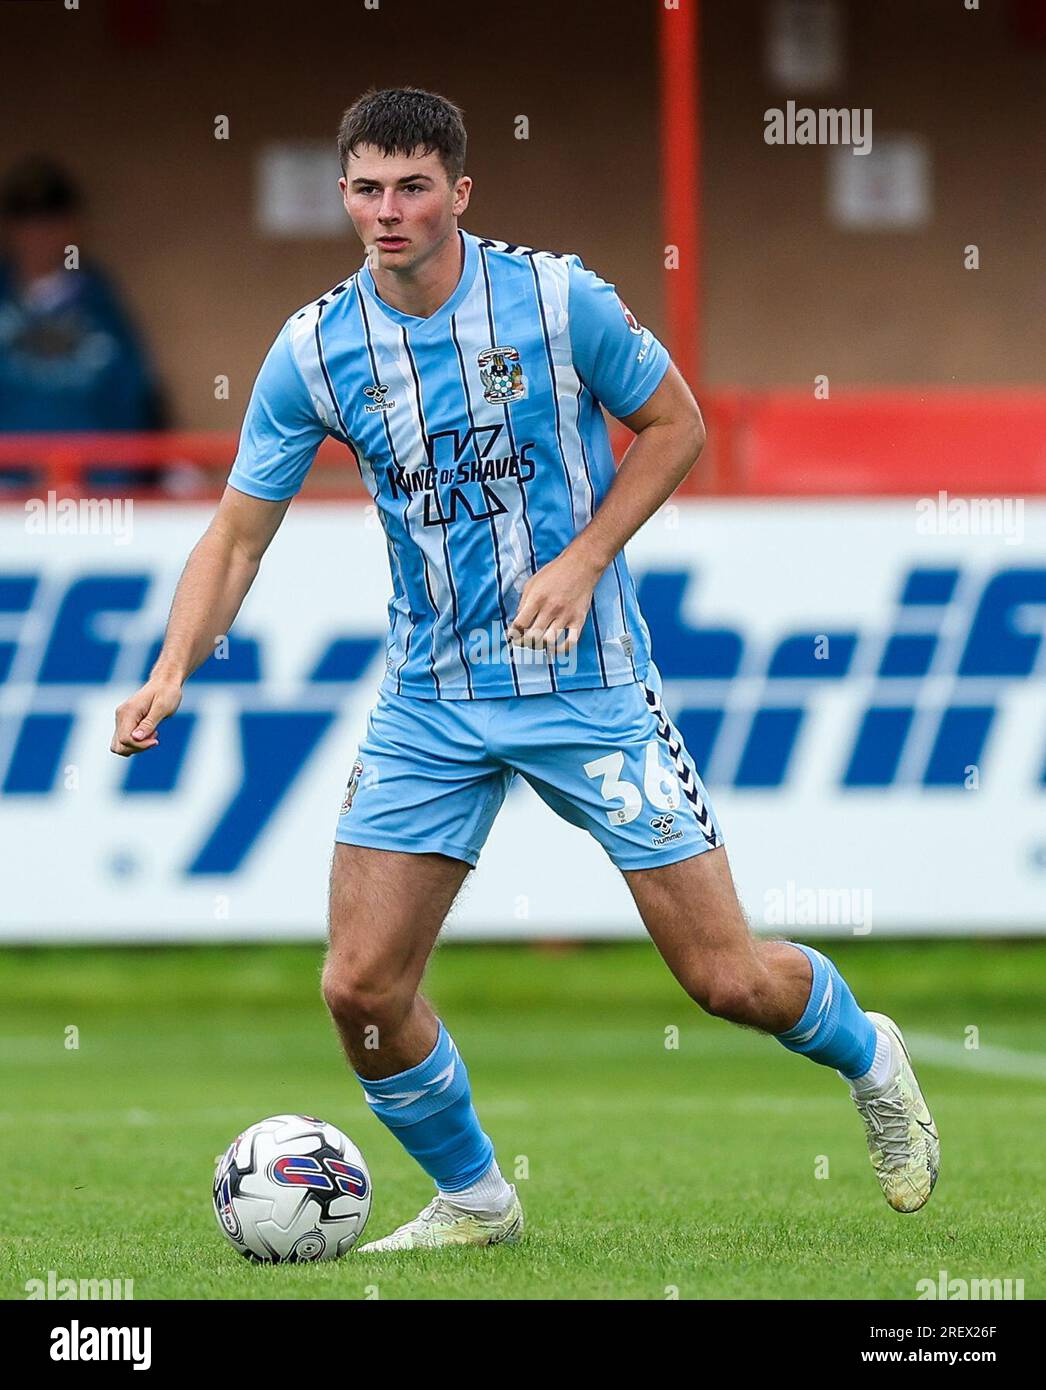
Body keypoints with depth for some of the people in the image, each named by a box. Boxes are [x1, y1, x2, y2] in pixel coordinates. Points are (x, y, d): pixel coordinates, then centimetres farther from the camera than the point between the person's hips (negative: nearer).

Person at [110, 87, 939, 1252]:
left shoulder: (559, 300, -11)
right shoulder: (312, 350, -4)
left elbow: (675, 425, 1)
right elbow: (238, 534, 1)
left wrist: (583, 562, -12)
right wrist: (172, 671, -14)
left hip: (587, 682, -3)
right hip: (430, 704, 3)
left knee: (725, 976, -3)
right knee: (362, 987, -5)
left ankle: (868, 1058, 31)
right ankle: (472, 1202, 20)